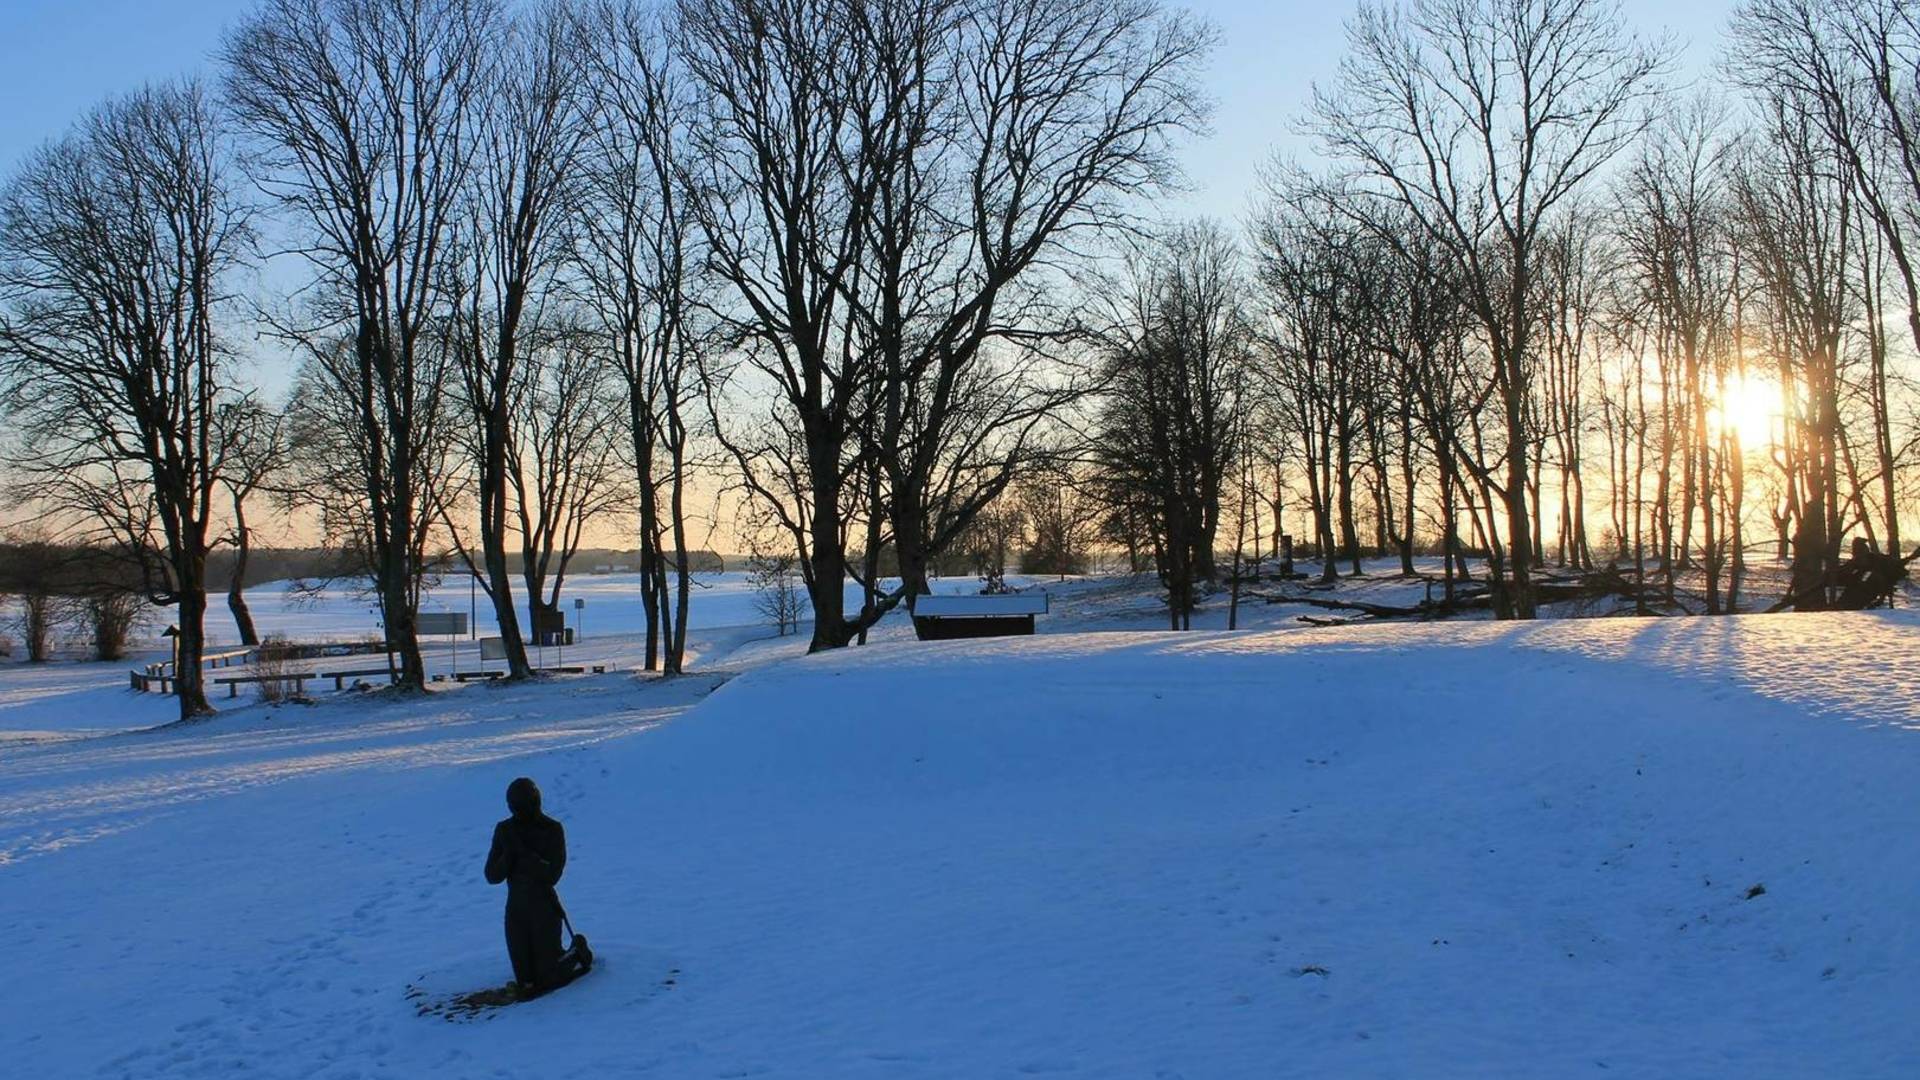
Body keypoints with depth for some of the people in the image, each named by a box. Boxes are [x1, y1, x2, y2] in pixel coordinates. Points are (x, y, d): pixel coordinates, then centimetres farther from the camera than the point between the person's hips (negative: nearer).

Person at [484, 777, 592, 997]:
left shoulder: (552, 830, -11)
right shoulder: (504, 830, 0)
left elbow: (551, 875, -20)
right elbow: (492, 876, -2)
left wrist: (523, 852, -24)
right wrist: (509, 853, -19)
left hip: (544, 907, -4)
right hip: (515, 907, 4)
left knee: (548, 978, 4)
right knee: (526, 983, 9)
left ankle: (578, 953, 31)